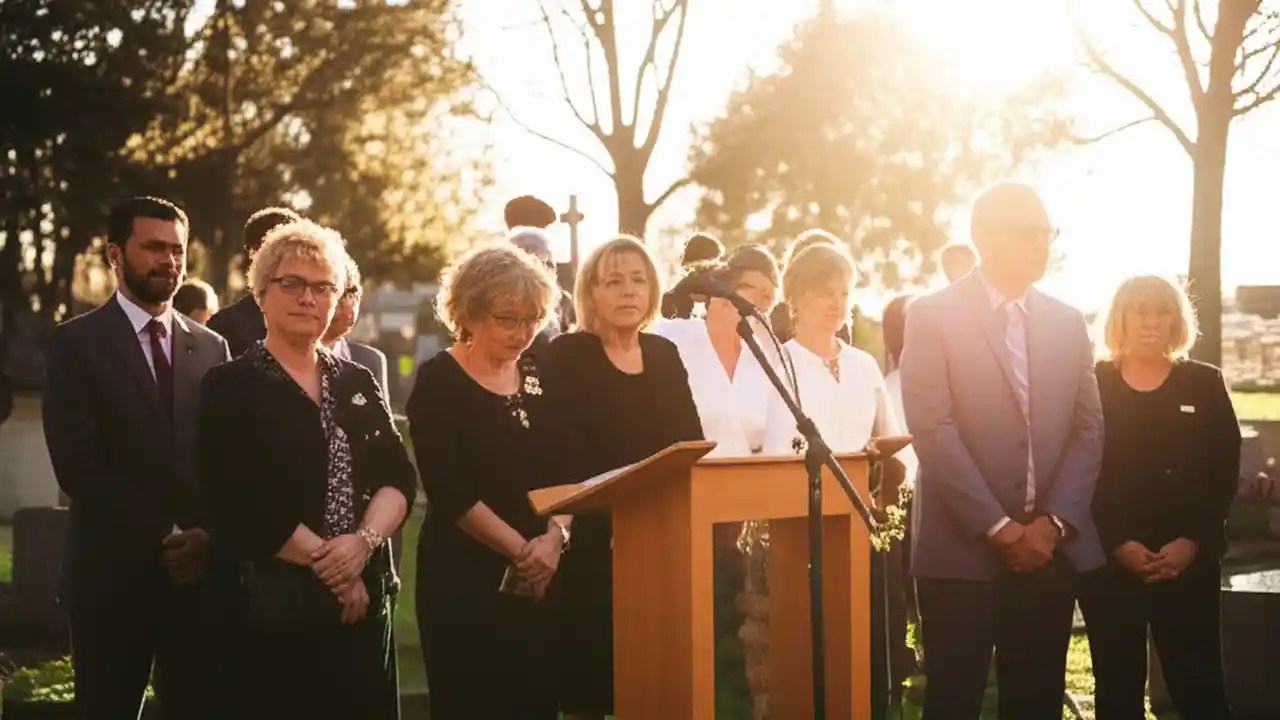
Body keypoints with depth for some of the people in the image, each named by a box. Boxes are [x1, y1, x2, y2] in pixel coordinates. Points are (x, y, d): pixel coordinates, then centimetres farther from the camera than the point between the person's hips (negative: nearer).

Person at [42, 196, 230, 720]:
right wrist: (164, 536, -12)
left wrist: (207, 534, -9)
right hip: (113, 571, -3)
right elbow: (77, 465, -10)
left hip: (200, 568, 3)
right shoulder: (76, 343, -1)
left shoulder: (211, 347, 12)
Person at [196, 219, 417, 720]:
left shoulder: (359, 384, 13)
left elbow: (400, 478, 4)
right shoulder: (231, 388, -3)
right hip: (270, 608, -5)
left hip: (362, 604, 5)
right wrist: (326, 562, -12)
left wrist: (363, 542, -15)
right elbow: (245, 504, -12)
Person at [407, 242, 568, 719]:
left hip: (540, 578, 5)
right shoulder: (438, 383, -5)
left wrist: (555, 536, -10)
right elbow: (450, 493, -12)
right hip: (466, 577, -5)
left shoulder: (538, 376, 11)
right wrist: (521, 549, -12)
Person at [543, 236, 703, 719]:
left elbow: (691, 443, 10)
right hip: (595, 540, -4)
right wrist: (614, 520, -22)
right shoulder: (567, 356, -2)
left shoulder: (665, 355, 13)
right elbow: (565, 454, -12)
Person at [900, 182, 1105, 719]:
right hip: (963, 547, -4)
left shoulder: (1067, 323, 12)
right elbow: (934, 432, -10)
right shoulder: (932, 317, -2)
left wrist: (1054, 523, -5)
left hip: (1053, 547, 4)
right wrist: (999, 528, -13)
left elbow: (1089, 430, 8)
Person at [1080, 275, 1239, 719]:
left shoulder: (1205, 384, 8)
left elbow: (1225, 473, 4)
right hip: (1108, 561, 0)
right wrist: (1116, 543, -13)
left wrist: (1193, 542, -9)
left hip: (1189, 561, 1)